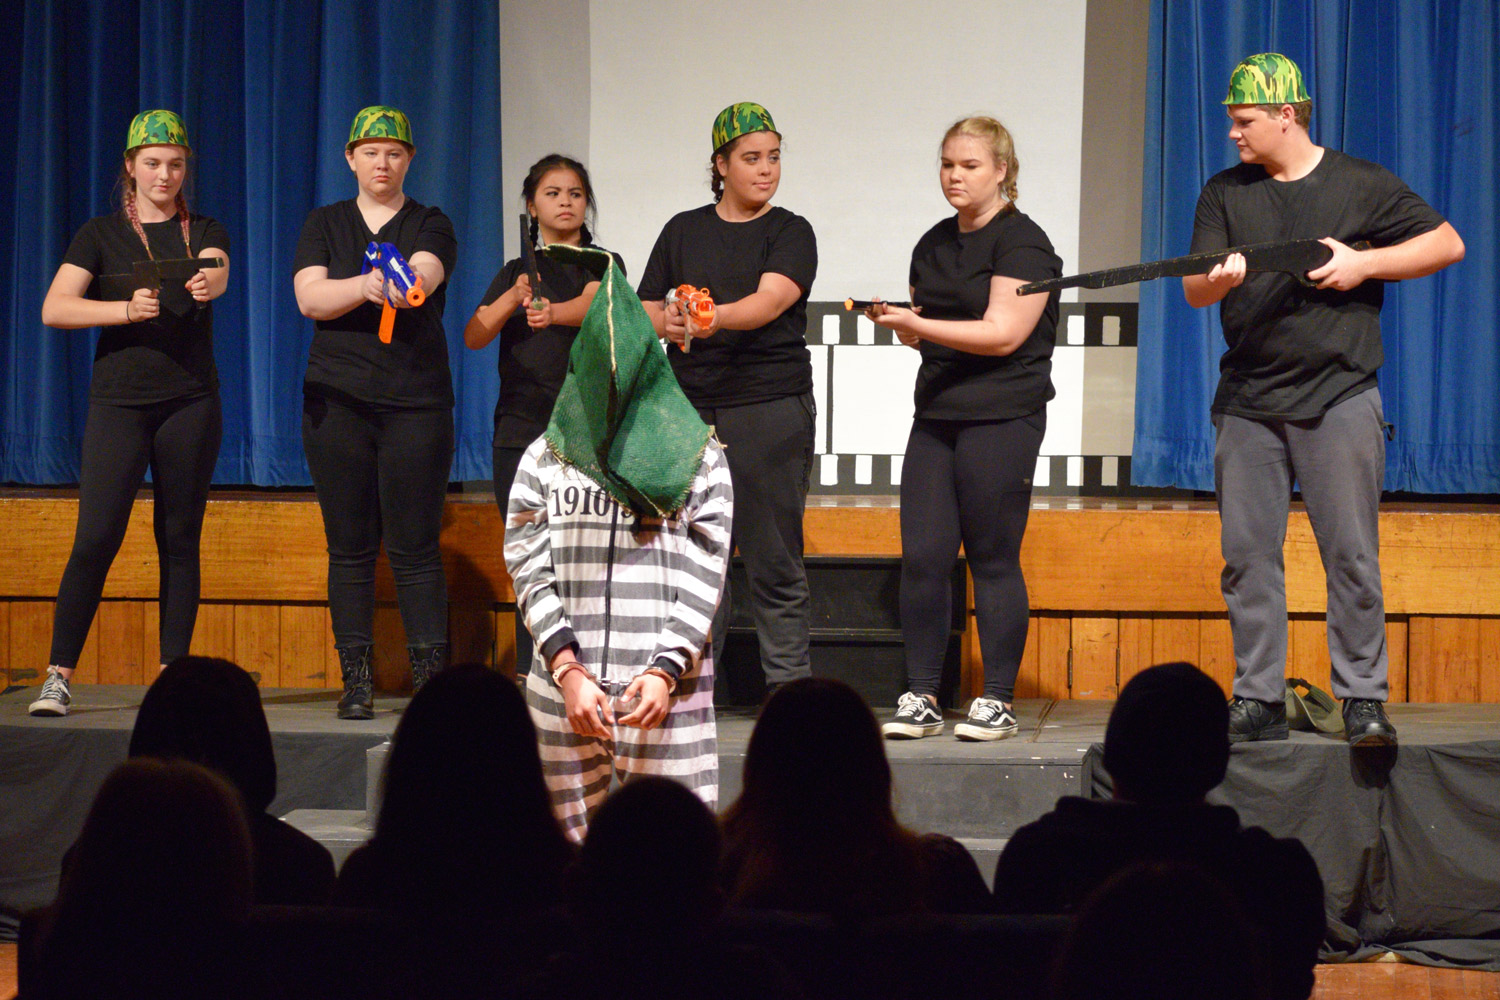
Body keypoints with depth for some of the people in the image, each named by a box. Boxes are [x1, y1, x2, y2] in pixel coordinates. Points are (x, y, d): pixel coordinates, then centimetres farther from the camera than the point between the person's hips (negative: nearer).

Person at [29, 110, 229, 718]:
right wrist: (126, 309, -22)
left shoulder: (203, 233, 10)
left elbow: (218, 273, -13)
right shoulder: (100, 235, 6)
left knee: (179, 539, 3)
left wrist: (208, 283, -38)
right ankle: (59, 676, -5)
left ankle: (173, 674, 8)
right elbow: (53, 309, -7)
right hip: (119, 399, -1)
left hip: (191, 400, 2)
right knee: (96, 537, -10)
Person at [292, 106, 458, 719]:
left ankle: (430, 679, 0)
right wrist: (364, 286, -24)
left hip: (416, 400, -1)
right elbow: (309, 297, -5)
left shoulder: (430, 226, 7)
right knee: (350, 546, 2)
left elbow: (425, 273, -16)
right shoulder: (325, 225, 11)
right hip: (337, 399, 2)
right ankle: (356, 680, 7)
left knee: (415, 547, -4)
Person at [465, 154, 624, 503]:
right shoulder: (515, 272, 17)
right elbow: (473, 337, 4)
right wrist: (514, 297, -14)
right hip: (519, 430, 3)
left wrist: (552, 313, -38)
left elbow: (592, 303, -16)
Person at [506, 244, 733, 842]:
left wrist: (666, 671, -10)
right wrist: (569, 671, -8)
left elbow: (706, 577, 3)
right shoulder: (545, 459, 13)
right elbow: (528, 574, 4)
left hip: (667, 687, -1)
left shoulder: (700, 461, 9)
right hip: (564, 683, 1)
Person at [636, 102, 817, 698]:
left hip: (771, 408, -3)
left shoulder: (790, 233, 4)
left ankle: (788, 684, 0)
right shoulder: (683, 231, 15)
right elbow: (646, 313, 13)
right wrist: (668, 323, -10)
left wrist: (715, 317, -33)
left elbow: (769, 301, -14)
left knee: (773, 558, -4)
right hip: (690, 409, 3)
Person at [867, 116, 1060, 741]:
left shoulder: (1021, 242, -5)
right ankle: (920, 696, 4)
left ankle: (998, 700, 3)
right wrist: (896, 321, 2)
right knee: (922, 557, -1)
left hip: (1002, 416, -6)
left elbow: (1002, 333, -15)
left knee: (993, 560, -4)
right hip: (936, 413, 7)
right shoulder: (934, 245, 18)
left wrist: (915, 323, -18)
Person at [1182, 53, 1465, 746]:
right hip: (1247, 399, 3)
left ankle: (1364, 701, 4)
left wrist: (1362, 262, -7)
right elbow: (1193, 291, 2)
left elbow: (1448, 245, 5)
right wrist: (1220, 279, -22)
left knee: (1352, 554, -3)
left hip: (1339, 397, -3)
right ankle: (1258, 700, 9)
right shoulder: (1224, 194, 10)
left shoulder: (1362, 186, 3)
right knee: (1247, 555, 2)